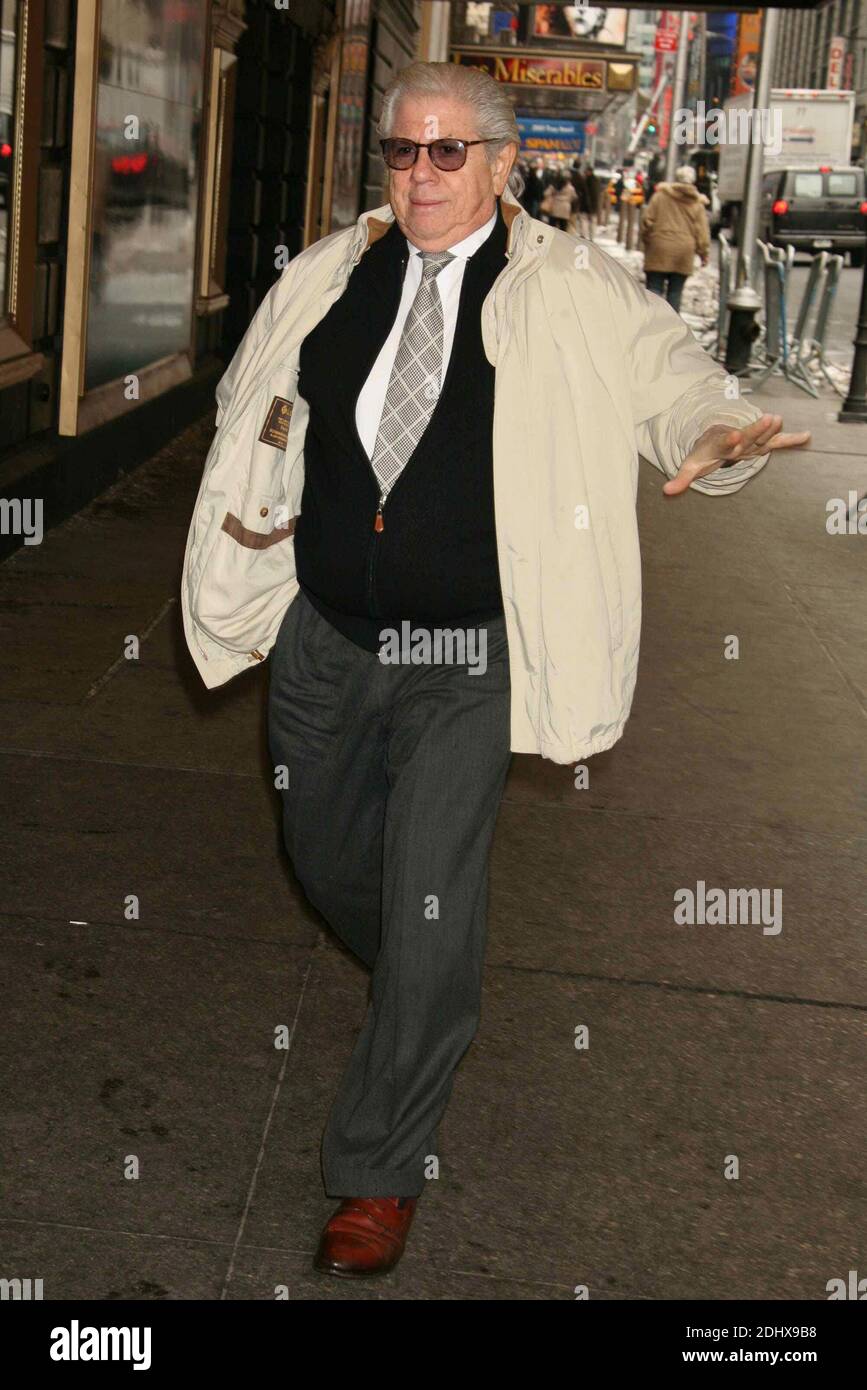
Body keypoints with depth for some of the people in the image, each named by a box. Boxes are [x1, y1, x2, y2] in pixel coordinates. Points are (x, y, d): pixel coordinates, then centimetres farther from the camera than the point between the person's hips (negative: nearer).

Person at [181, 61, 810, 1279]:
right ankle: (431, 1008, 53)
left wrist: (721, 437, -32)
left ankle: (381, 1173, 13)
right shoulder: (323, 279, 5)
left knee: (430, 915, -5)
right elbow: (249, 398, 18)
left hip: (463, 658, -4)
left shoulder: (576, 296, -5)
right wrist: (251, 495, 0)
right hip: (323, 641, 5)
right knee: (329, 865, 20)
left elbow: (673, 384, -8)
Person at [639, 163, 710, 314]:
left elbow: (647, 221, 0)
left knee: (654, 289, -1)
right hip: (684, 252, 2)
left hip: (659, 250, -2)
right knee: (675, 292, 8)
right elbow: (701, 231, 4)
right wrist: (704, 253, 11)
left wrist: (643, 240, 12)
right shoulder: (697, 203, 5)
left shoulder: (660, 196, 1)